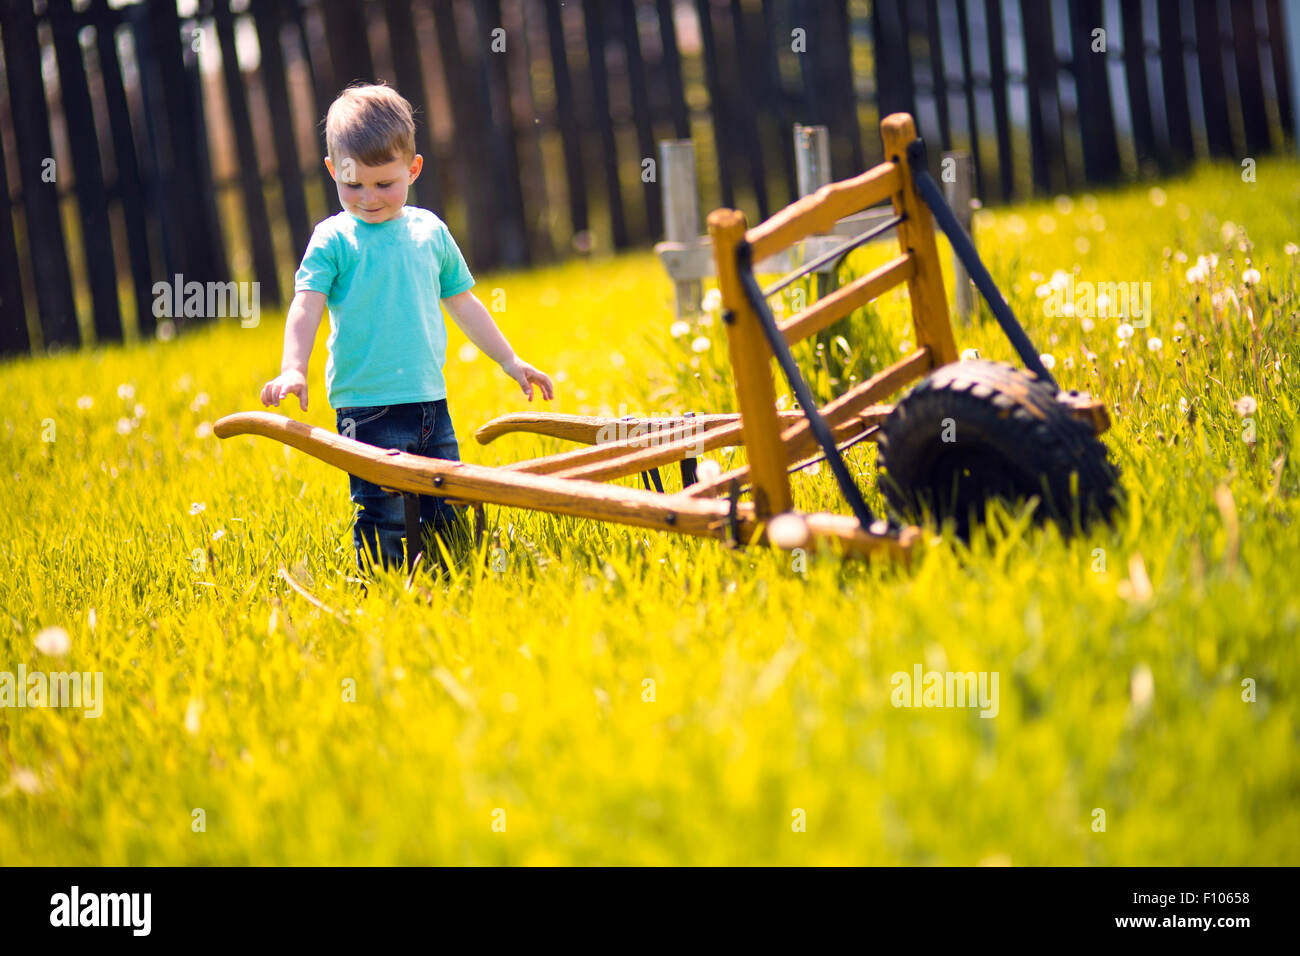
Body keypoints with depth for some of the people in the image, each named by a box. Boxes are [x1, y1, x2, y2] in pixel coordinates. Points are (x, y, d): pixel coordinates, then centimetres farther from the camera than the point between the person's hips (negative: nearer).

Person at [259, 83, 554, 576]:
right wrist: (293, 369, -30)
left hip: (430, 401, 5)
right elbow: (306, 305, -14)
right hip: (366, 407, -5)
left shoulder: (430, 231, 11)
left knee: (447, 512, 10)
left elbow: (462, 302, 22)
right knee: (381, 517, -8)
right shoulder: (333, 239, -3)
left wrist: (510, 360, 25)